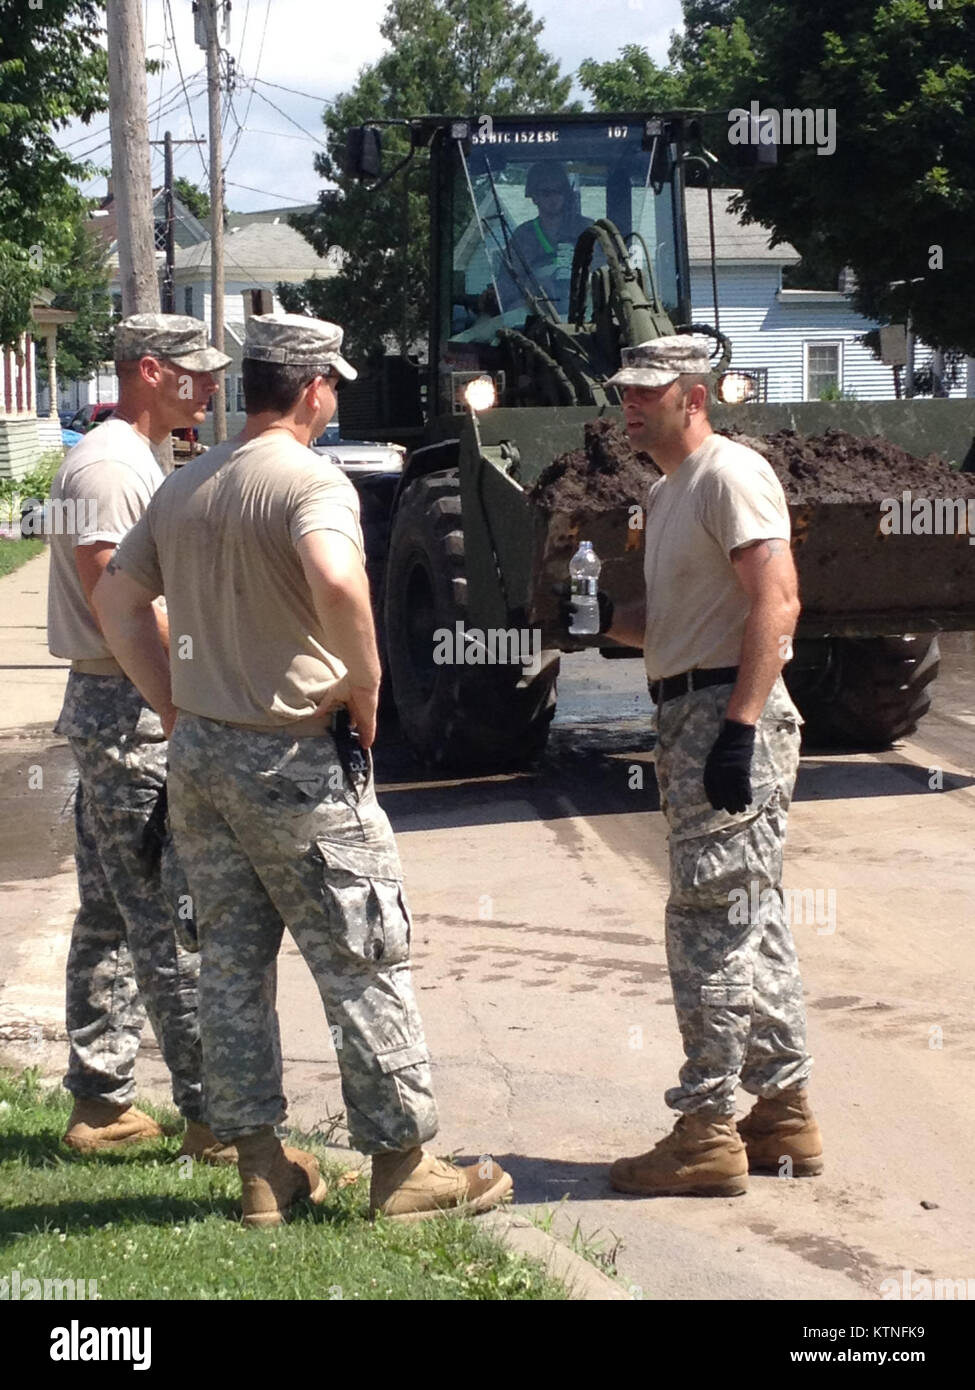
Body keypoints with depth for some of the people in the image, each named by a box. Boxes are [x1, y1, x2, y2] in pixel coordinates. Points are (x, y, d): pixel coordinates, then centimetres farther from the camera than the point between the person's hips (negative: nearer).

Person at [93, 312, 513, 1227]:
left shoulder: (181, 489, 10)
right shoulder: (311, 481, -15)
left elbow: (117, 600, 16)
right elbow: (336, 581, -34)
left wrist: (174, 707, 15)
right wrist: (365, 687, -19)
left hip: (197, 752, 8)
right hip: (292, 759, -8)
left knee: (230, 963, 12)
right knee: (363, 964, 2)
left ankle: (259, 1168, 18)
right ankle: (402, 1163, 9)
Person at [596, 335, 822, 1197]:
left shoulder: (731, 474, -11)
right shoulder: (667, 492, 19)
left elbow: (777, 602, -21)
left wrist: (738, 729, -26)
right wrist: (610, 620, 5)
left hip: (732, 716, -10)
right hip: (690, 718, 10)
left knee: (711, 922, -8)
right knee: (751, 924, 13)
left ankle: (706, 1132, -4)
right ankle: (784, 1117, 21)